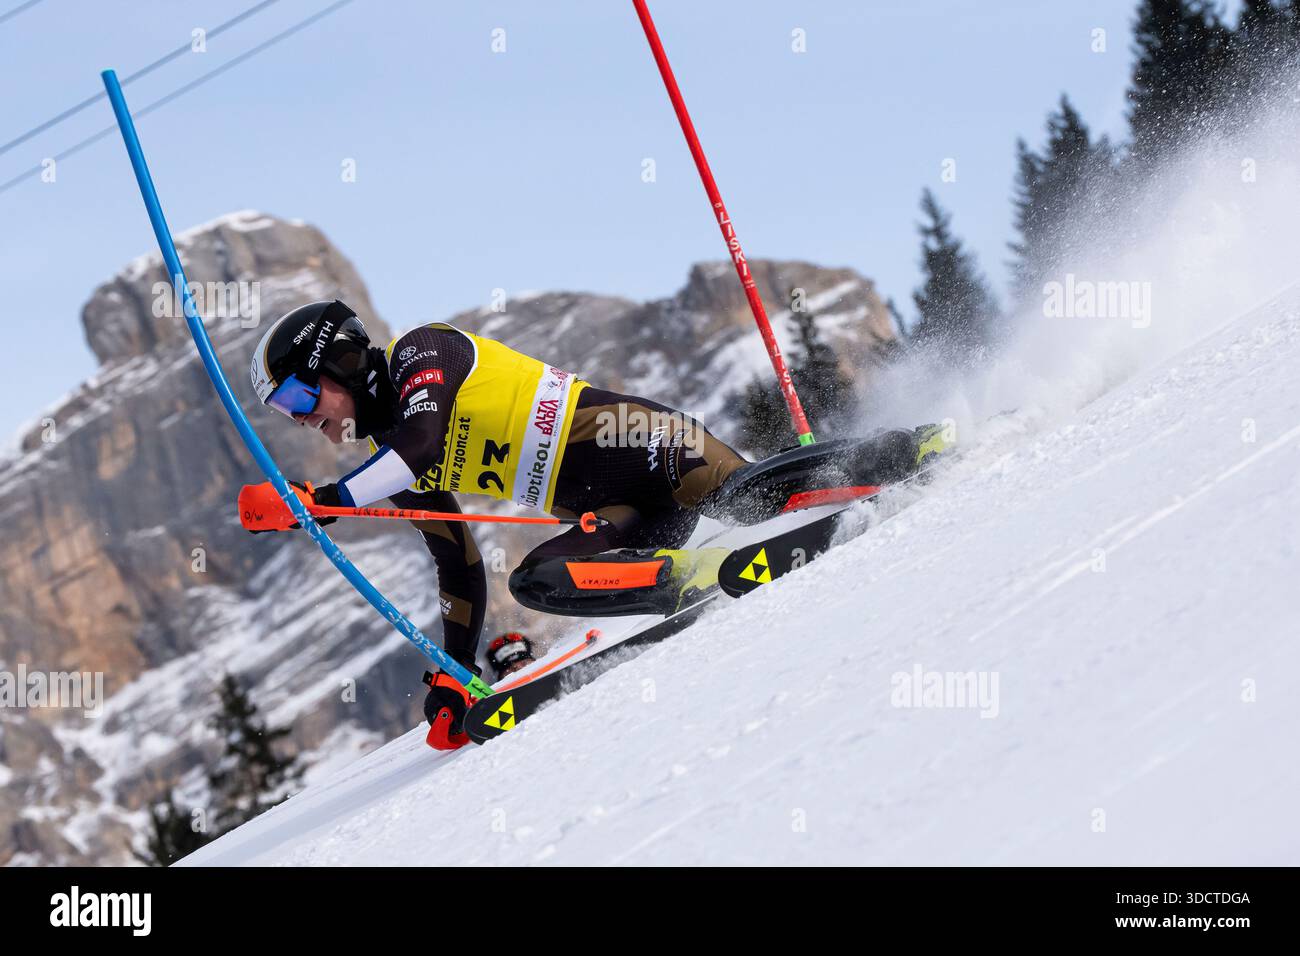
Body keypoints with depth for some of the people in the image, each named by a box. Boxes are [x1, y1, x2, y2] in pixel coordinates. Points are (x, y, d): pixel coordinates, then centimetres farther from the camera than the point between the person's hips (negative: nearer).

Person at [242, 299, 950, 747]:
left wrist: (318, 500, -24)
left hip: (631, 441, -8)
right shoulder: (392, 463, 20)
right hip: (623, 517, 8)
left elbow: (421, 442, -25)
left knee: (746, 492, -32)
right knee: (534, 582, -19)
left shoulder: (422, 350, -4)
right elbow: (459, 571, 24)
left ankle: (910, 455, -17)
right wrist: (454, 677, 21)